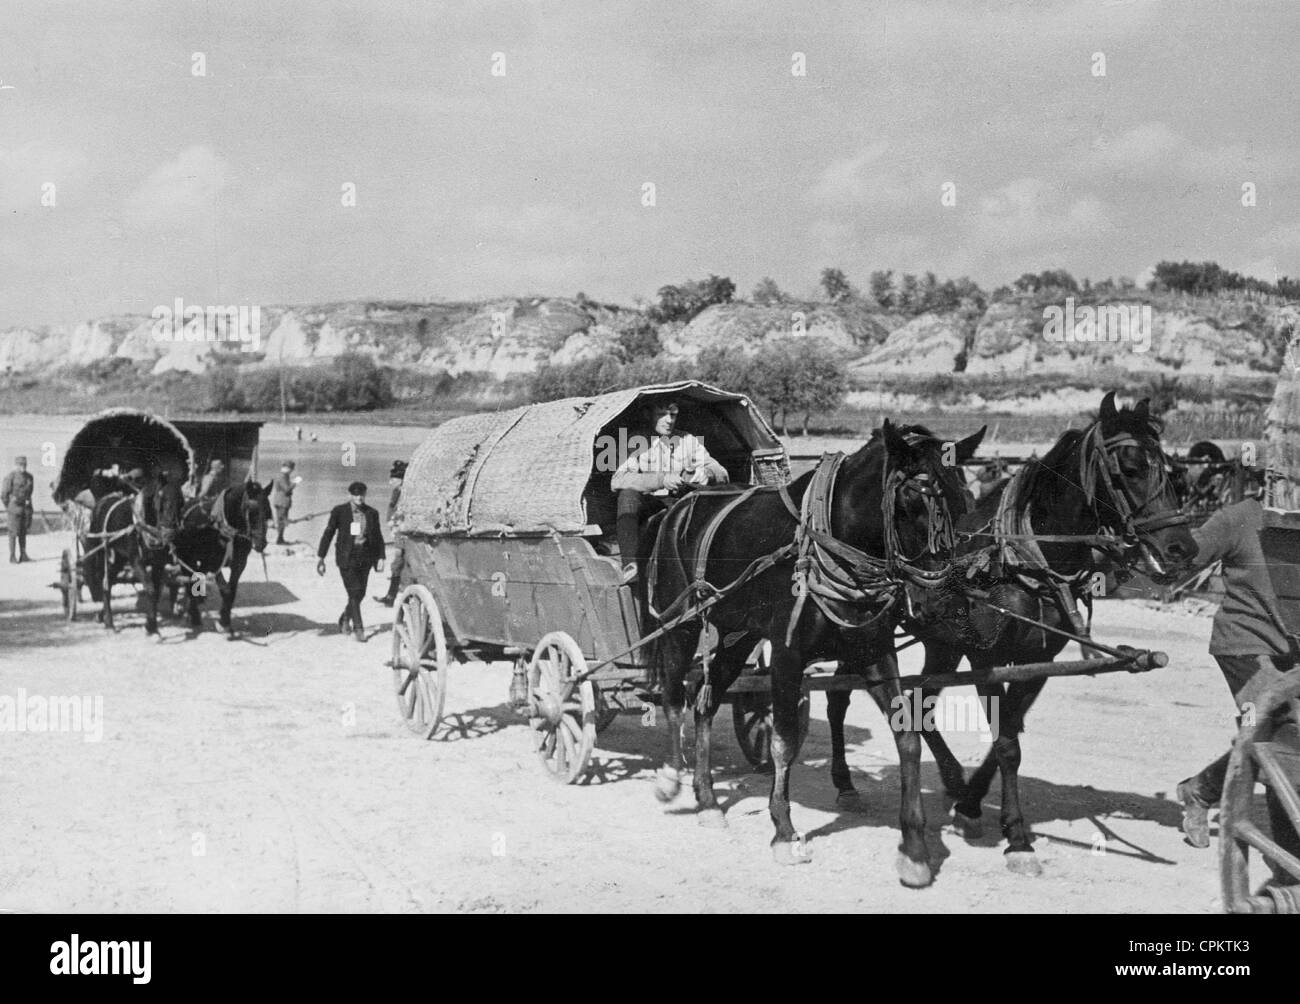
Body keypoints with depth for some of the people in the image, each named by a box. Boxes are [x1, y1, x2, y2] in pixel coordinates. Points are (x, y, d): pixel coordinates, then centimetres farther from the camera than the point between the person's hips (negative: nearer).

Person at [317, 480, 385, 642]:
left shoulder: (372, 513, 8)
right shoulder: (339, 511, -1)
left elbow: (378, 537, 11)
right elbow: (328, 534, 2)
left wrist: (381, 557, 2)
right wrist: (320, 557, -1)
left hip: (365, 558, 4)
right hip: (347, 557, -4)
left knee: (360, 593, 8)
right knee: (354, 593, -11)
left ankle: (345, 618, 33)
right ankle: (358, 628, -6)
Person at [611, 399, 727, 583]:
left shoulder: (688, 441, 12)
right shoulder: (636, 442, 2)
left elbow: (721, 474, 7)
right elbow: (617, 481, -15)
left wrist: (704, 473, -20)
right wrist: (661, 480, -27)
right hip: (647, 503, -2)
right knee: (628, 495, -34)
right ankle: (630, 565, -45)